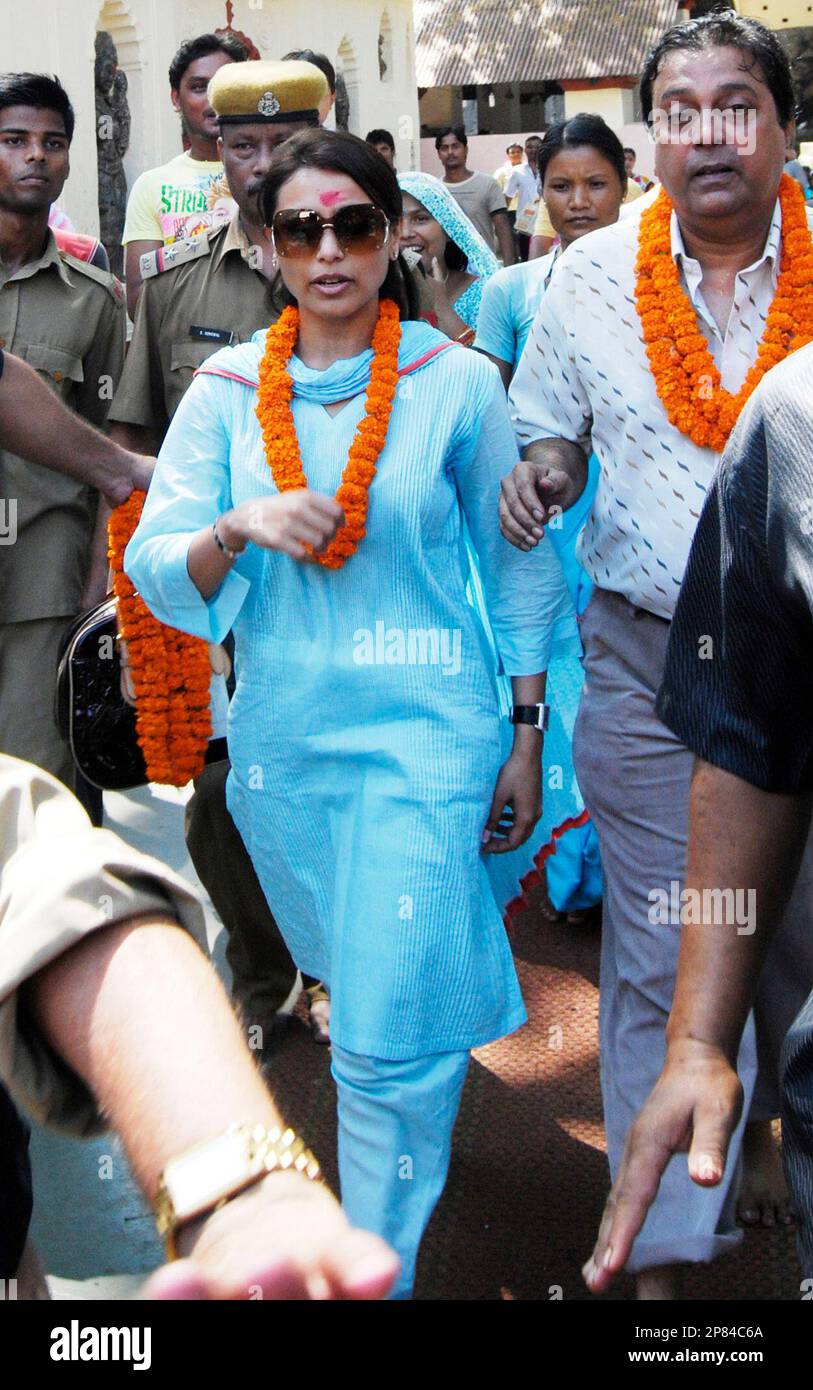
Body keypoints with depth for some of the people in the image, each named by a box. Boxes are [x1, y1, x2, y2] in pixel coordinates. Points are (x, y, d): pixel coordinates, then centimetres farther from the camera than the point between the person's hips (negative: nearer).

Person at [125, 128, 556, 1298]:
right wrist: (236, 529, -24)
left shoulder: (458, 384, -5)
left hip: (425, 734, -3)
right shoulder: (227, 389, 0)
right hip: (280, 735, 4)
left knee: (388, 1039, -6)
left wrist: (526, 735, 3)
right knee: (360, 982, 23)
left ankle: (377, 1269, 12)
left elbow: (513, 564, 3)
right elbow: (157, 575, -3)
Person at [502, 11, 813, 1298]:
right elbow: (553, 434, 12)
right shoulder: (592, 275, 1)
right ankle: (664, 1248, 14)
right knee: (661, 952, 2)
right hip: (648, 657, 0)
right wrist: (538, 477, -10)